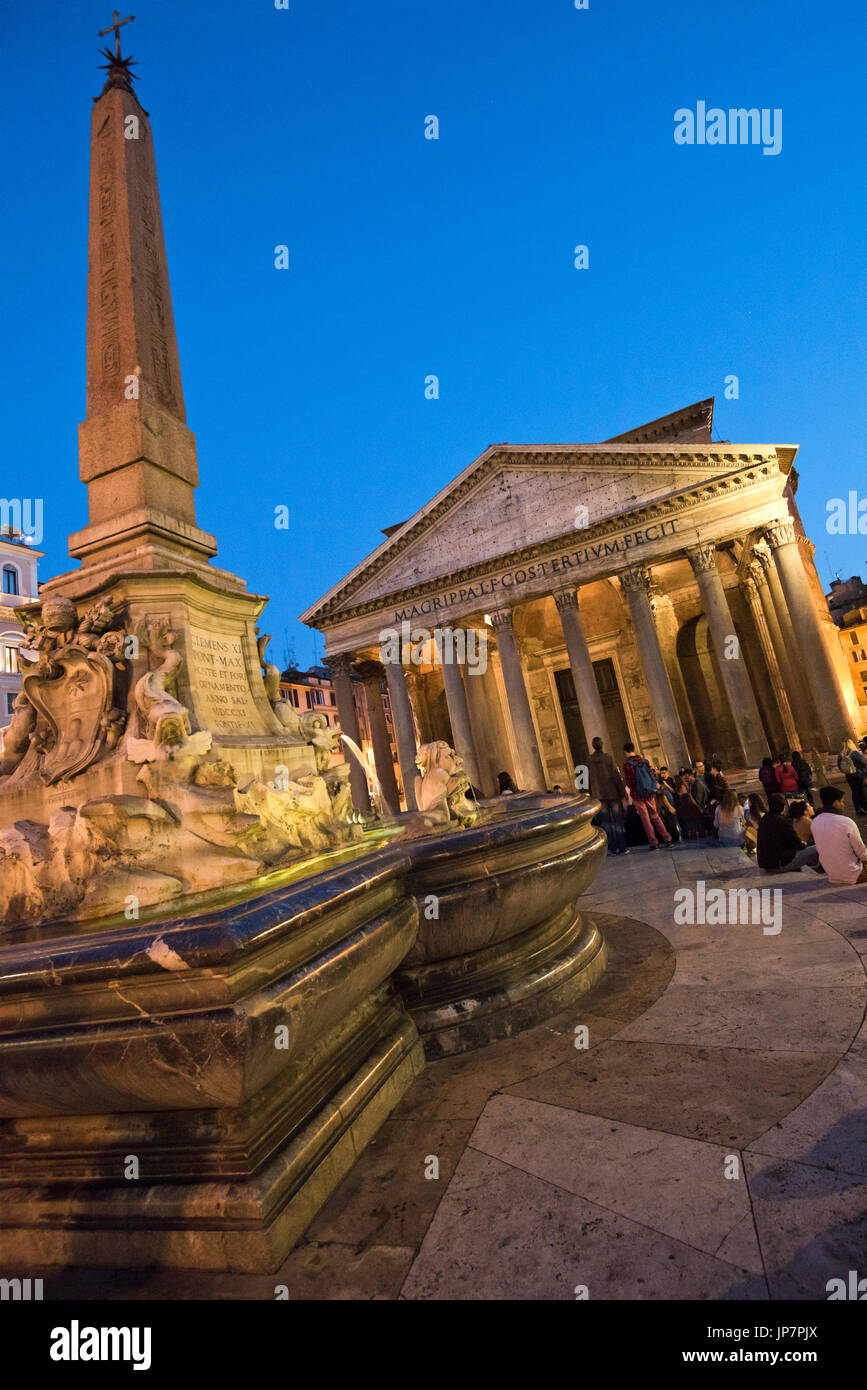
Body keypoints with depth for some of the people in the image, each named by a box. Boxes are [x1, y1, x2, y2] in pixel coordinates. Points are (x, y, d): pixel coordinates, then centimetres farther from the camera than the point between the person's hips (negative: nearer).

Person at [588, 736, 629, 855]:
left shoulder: (589, 760, 0)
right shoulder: (608, 757, -11)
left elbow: (589, 778, 4)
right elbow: (616, 775, -12)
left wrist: (592, 795, 13)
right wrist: (623, 792, -6)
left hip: (599, 793, 3)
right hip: (612, 792, -3)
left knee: (606, 820, 9)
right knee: (618, 819, 4)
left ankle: (612, 848, 10)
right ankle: (621, 848, 3)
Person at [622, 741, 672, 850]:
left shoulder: (627, 765, -15)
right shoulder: (644, 761, -2)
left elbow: (629, 784, -12)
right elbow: (652, 776, 5)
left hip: (637, 795, -4)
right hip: (650, 793, 4)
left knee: (645, 818, 6)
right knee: (655, 816, 16)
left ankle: (654, 842, 8)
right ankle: (667, 839, 16)